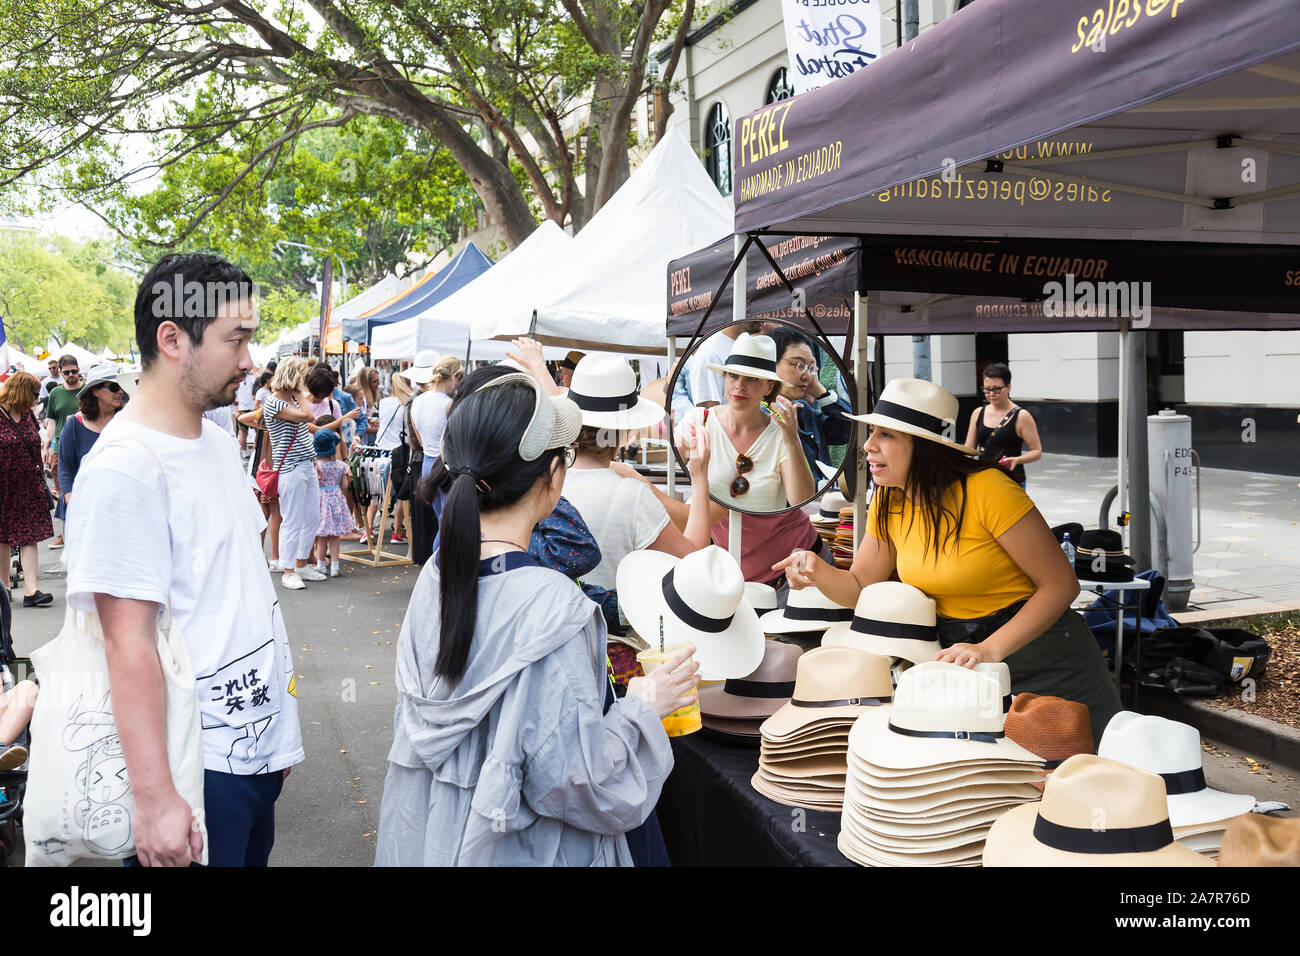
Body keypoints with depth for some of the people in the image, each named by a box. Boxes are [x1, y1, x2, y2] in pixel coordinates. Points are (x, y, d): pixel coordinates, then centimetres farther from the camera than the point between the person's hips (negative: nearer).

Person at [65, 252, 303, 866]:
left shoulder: (218, 441, 9)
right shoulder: (125, 465, -19)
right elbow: (129, 643, -22)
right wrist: (154, 800, -23)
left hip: (259, 741, 8)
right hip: (198, 760, -8)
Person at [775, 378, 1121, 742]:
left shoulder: (987, 491, -24)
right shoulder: (888, 503, -3)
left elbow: (1061, 584, -22)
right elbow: (861, 587, 5)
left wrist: (991, 649, -31)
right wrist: (817, 571, -17)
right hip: (958, 652, 6)